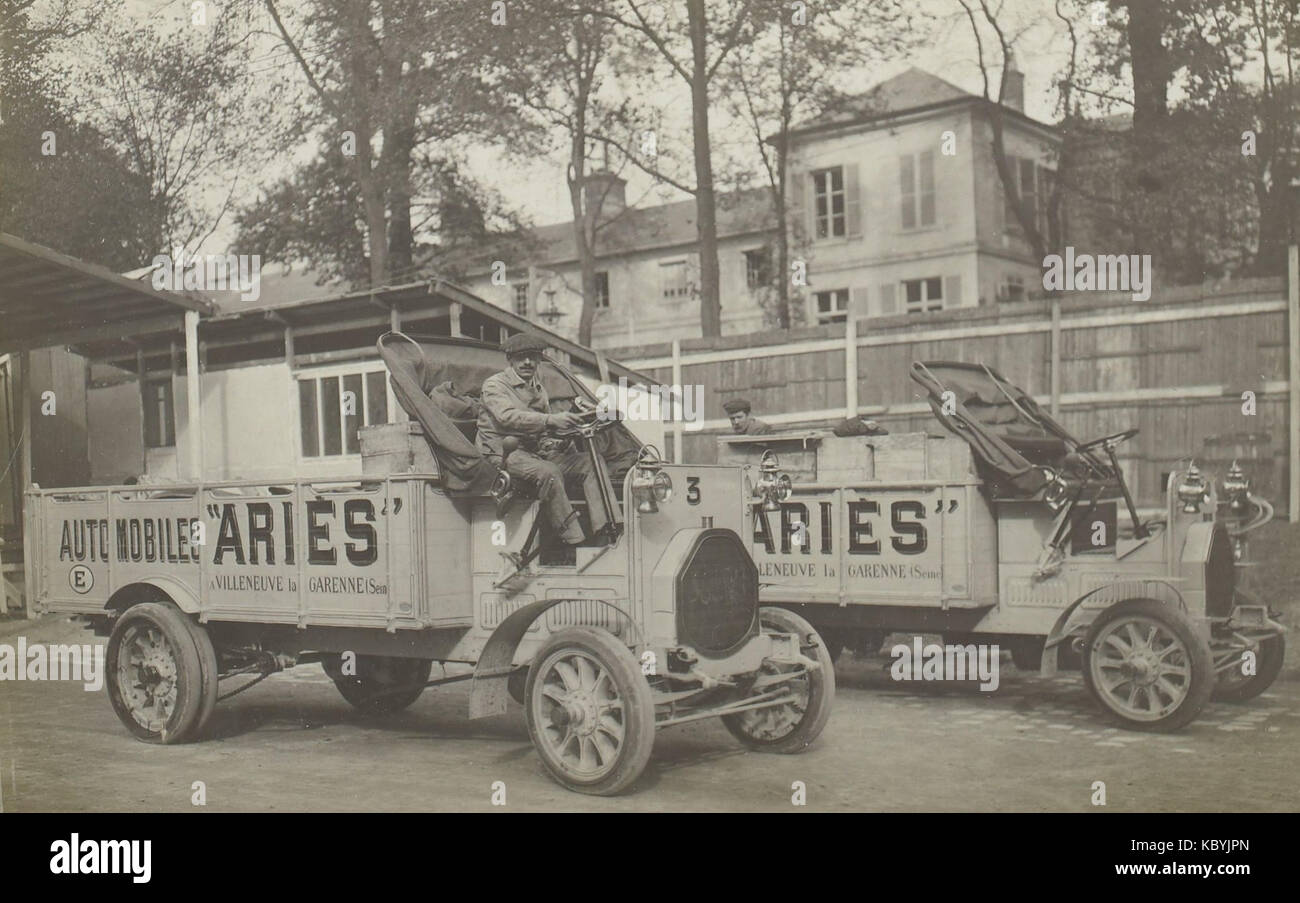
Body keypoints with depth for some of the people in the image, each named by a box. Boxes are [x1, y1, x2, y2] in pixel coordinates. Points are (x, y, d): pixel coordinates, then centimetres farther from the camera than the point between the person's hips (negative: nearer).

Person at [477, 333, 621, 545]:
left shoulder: (538, 388, 22)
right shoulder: (494, 385, -3)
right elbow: (507, 417, -23)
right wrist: (550, 420, -34)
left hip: (536, 448, 8)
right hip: (505, 452, -8)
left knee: (590, 462, -10)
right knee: (549, 472, -35)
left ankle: (605, 527, -20)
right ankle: (573, 539, -33)